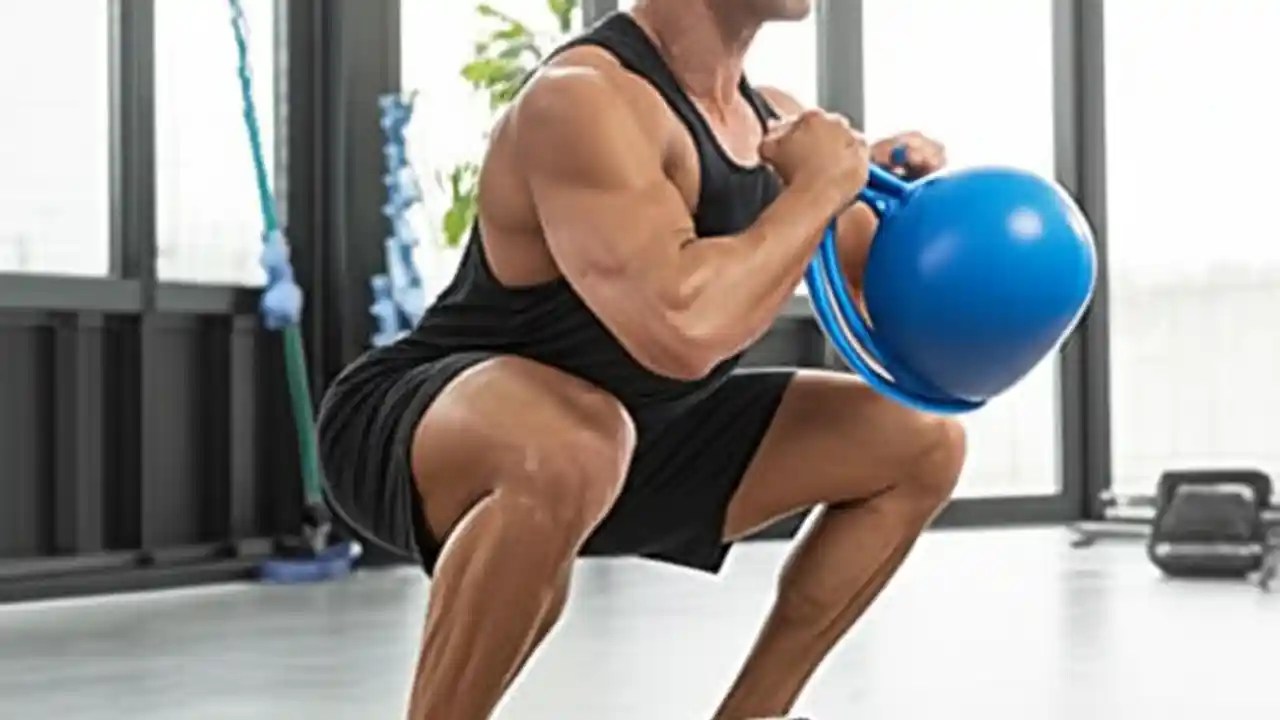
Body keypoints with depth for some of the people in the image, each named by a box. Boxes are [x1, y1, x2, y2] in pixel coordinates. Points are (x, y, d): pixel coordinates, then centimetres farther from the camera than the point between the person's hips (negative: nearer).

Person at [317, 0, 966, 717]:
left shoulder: (774, 118, 1)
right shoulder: (584, 100, -26)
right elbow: (685, 330, -41)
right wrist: (820, 186, -25)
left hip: (610, 438, 9)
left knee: (920, 442, 8)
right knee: (570, 455, -43)